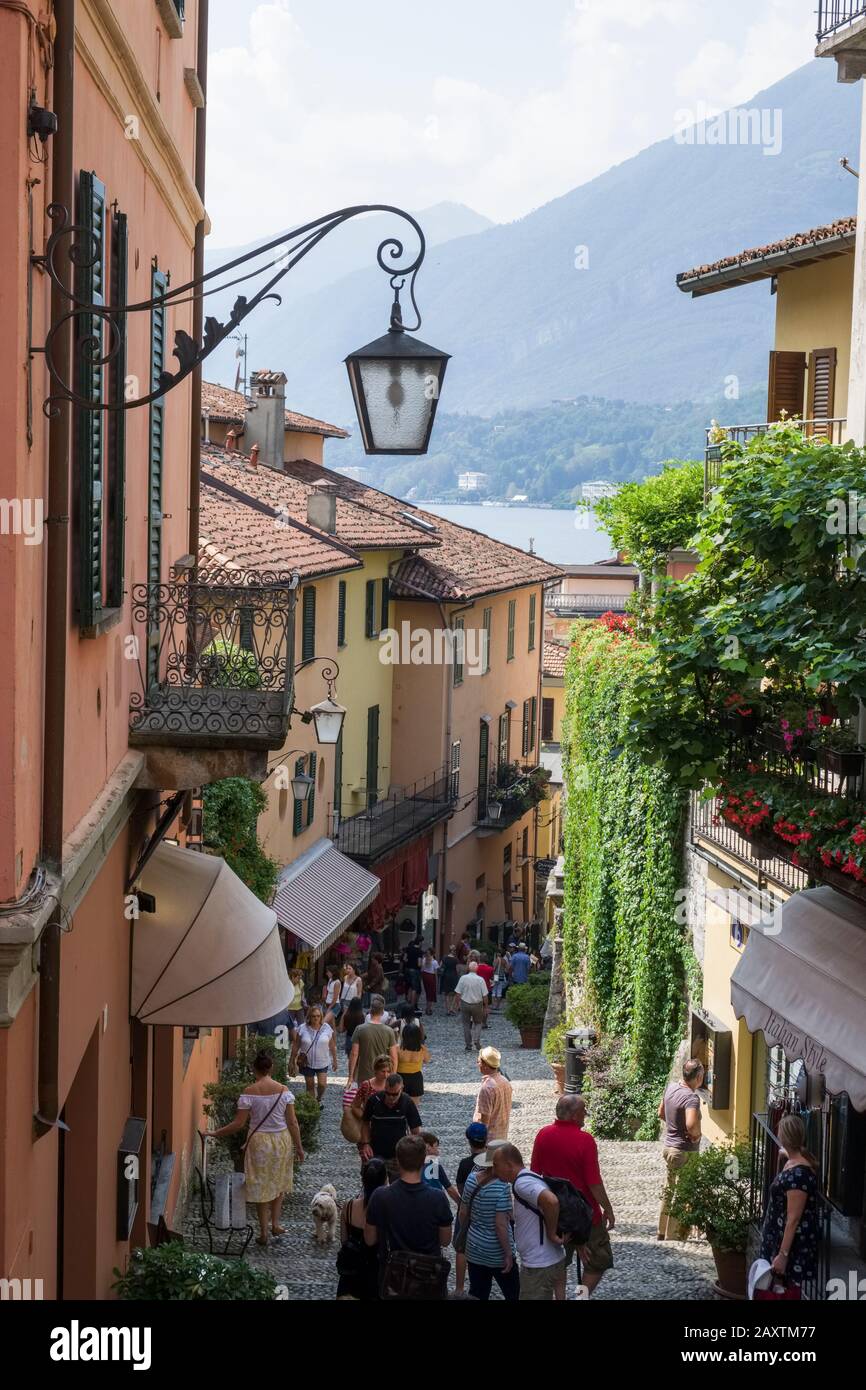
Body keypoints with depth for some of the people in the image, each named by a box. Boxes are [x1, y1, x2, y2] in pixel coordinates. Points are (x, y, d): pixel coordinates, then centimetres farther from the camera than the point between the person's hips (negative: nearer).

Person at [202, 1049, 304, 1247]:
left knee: (261, 1186, 9)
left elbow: (239, 1123, -13)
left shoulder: (248, 1093, -13)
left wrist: (214, 1133, -2)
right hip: (281, 1141, 2)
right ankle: (275, 1223, 20)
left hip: (259, 1142, -2)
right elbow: (292, 1122, -5)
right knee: (278, 1182, 22)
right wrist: (299, 1147, 4)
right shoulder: (284, 1090, -7)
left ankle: (263, 1232, 14)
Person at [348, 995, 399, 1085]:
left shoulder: (360, 1029, -8)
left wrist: (351, 1076, 0)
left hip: (364, 1077, 0)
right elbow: (394, 1057, -4)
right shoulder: (389, 1031, -6)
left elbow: (354, 1054, -8)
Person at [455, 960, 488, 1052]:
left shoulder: (463, 978, -9)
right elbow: (485, 995, -9)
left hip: (465, 1003, 1)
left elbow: (458, 993, -6)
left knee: (466, 1024, 12)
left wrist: (459, 1002, 9)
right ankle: (476, 1042, -1)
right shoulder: (480, 980, -12)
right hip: (477, 1004, -1)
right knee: (477, 1023, 15)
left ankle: (469, 1045, 15)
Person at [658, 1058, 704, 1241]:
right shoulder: (691, 1098, -25)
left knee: (669, 1191, 22)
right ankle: (673, 1237, 10)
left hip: (669, 1146, 9)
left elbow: (661, 1113, 16)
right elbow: (691, 1124, -40)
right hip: (684, 1152, -9)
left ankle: (663, 1232, 34)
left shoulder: (671, 1087, 1)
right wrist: (697, 1135, -20)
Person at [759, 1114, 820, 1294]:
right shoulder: (793, 1161, 3)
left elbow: (794, 1219, -26)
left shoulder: (798, 1174, -27)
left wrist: (783, 1254, -24)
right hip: (781, 1237, 10)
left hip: (792, 1244, -10)